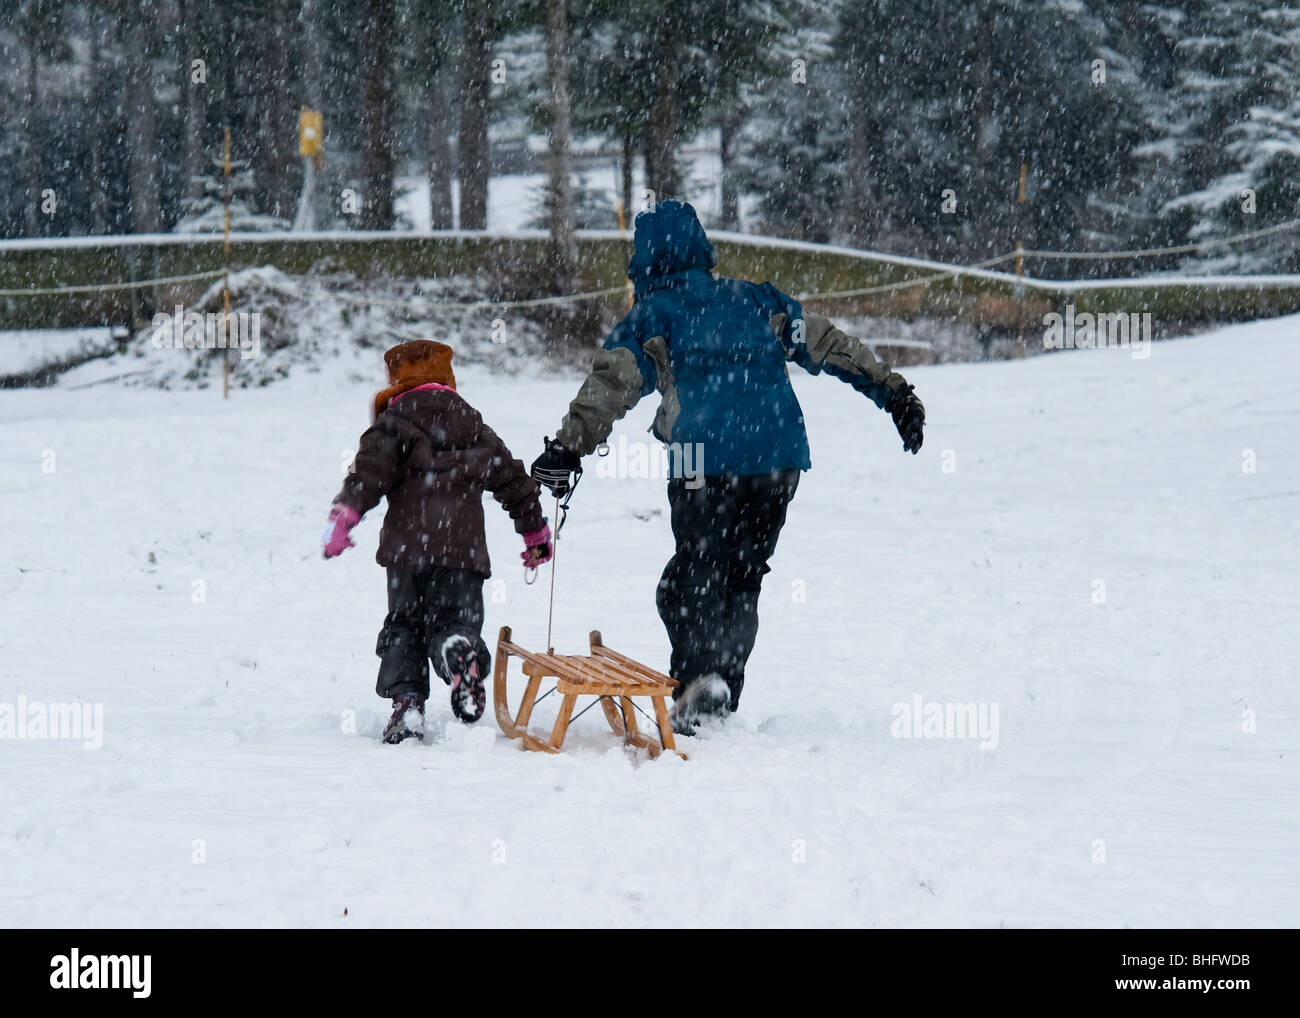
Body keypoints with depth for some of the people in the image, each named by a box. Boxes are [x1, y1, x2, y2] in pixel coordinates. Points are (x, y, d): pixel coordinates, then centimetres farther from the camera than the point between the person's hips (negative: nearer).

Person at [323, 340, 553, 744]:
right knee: (454, 619, 4)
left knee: (404, 624, 9)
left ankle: (406, 700, -8)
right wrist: (535, 530, 37)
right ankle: (461, 649, -33)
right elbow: (512, 479, 26)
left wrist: (344, 514, -19)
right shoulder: (472, 424, 20)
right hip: (463, 547, 3)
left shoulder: (395, 422, 5)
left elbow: (371, 470, -12)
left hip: (408, 544, -2)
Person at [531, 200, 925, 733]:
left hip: (705, 466, -4)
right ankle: (721, 708, 12)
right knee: (741, 581, 15)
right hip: (779, 461, 4)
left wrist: (568, 448, -13)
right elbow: (830, 344, 17)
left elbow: (611, 382, -6)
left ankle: (699, 676, -24)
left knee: (691, 582, 1)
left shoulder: (651, 315, 7)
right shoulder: (755, 300, 19)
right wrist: (893, 392, 19)